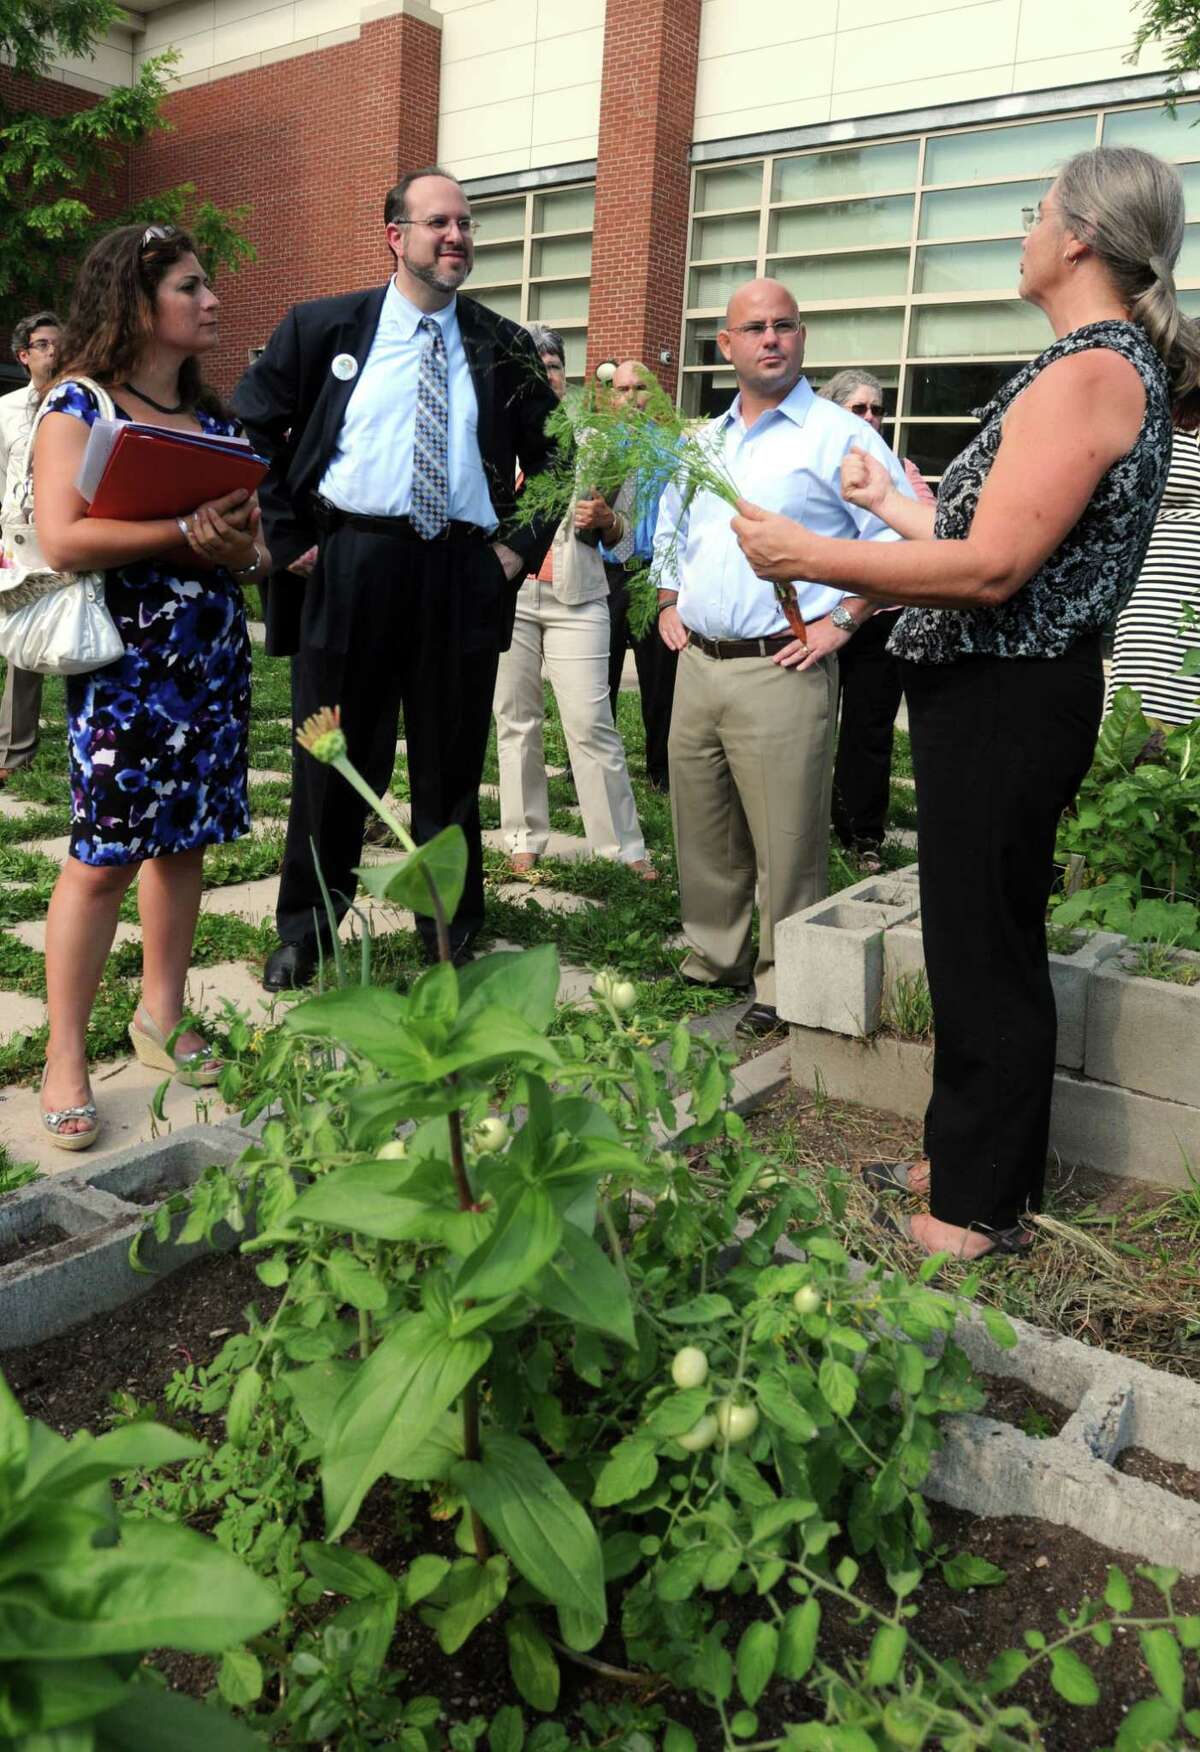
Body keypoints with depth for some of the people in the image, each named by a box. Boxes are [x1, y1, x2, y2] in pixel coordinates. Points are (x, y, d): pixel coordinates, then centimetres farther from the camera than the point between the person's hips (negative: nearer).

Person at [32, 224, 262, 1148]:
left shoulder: (211, 413, 14)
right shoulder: (79, 405, -4)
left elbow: (249, 527, 17)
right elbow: (63, 539, -16)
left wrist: (244, 547, -7)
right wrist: (187, 532, -20)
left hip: (212, 658, 6)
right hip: (123, 665, -6)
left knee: (184, 837, 8)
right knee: (106, 856, -7)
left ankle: (162, 1015, 22)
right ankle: (66, 1059, 3)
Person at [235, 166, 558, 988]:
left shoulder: (506, 347, 9)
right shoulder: (323, 326, 4)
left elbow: (552, 459, 17)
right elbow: (249, 432, 6)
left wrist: (522, 546, 5)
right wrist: (288, 540, 0)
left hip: (464, 576, 2)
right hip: (349, 568, -1)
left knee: (453, 763, 8)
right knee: (334, 758, 7)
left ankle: (452, 938, 22)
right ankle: (304, 930, 23)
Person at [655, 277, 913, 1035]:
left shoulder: (839, 435, -3)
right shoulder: (702, 442, 18)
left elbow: (900, 538, -9)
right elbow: (670, 531, 33)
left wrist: (842, 620, -13)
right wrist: (669, 605, 20)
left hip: (781, 670, -6)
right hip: (697, 665, 7)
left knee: (786, 843, -5)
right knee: (703, 831, 14)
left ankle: (787, 986, 8)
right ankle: (713, 959, 29)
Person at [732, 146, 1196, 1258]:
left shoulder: (1089, 371, -16)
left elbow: (991, 569, -24)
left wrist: (808, 556, -20)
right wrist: (887, 504, 33)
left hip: (1005, 701, -10)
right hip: (999, 693, 10)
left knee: (985, 950, -1)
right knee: (974, 937, 17)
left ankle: (984, 1208, 15)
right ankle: (963, 1156, 32)